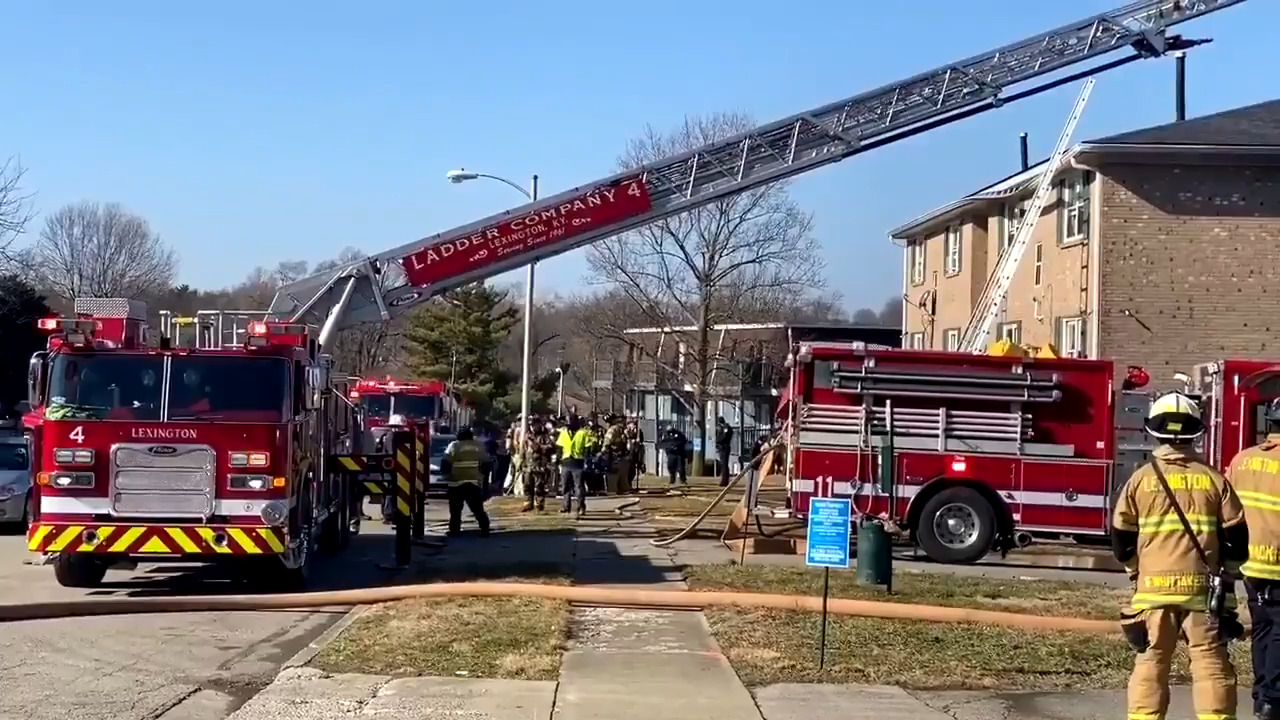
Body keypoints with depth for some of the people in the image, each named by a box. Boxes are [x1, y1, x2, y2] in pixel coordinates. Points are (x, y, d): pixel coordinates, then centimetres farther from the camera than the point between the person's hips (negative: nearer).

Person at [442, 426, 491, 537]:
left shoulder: (454, 446, 0)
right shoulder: (479, 446, 10)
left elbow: (445, 463, -7)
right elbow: (487, 463, 10)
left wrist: (447, 474, 6)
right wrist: (481, 475, 19)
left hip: (457, 482, -3)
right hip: (474, 482, 3)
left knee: (455, 509, 4)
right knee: (478, 508, 8)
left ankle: (454, 530, 1)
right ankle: (485, 529, 2)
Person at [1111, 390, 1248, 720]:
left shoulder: (1141, 479, 0)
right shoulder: (1213, 480, -1)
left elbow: (1121, 537, 5)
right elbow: (1236, 536, 3)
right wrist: (1224, 569, 20)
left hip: (1153, 586, 1)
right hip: (1202, 587, 0)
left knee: (1151, 661, 6)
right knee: (1210, 661, 3)